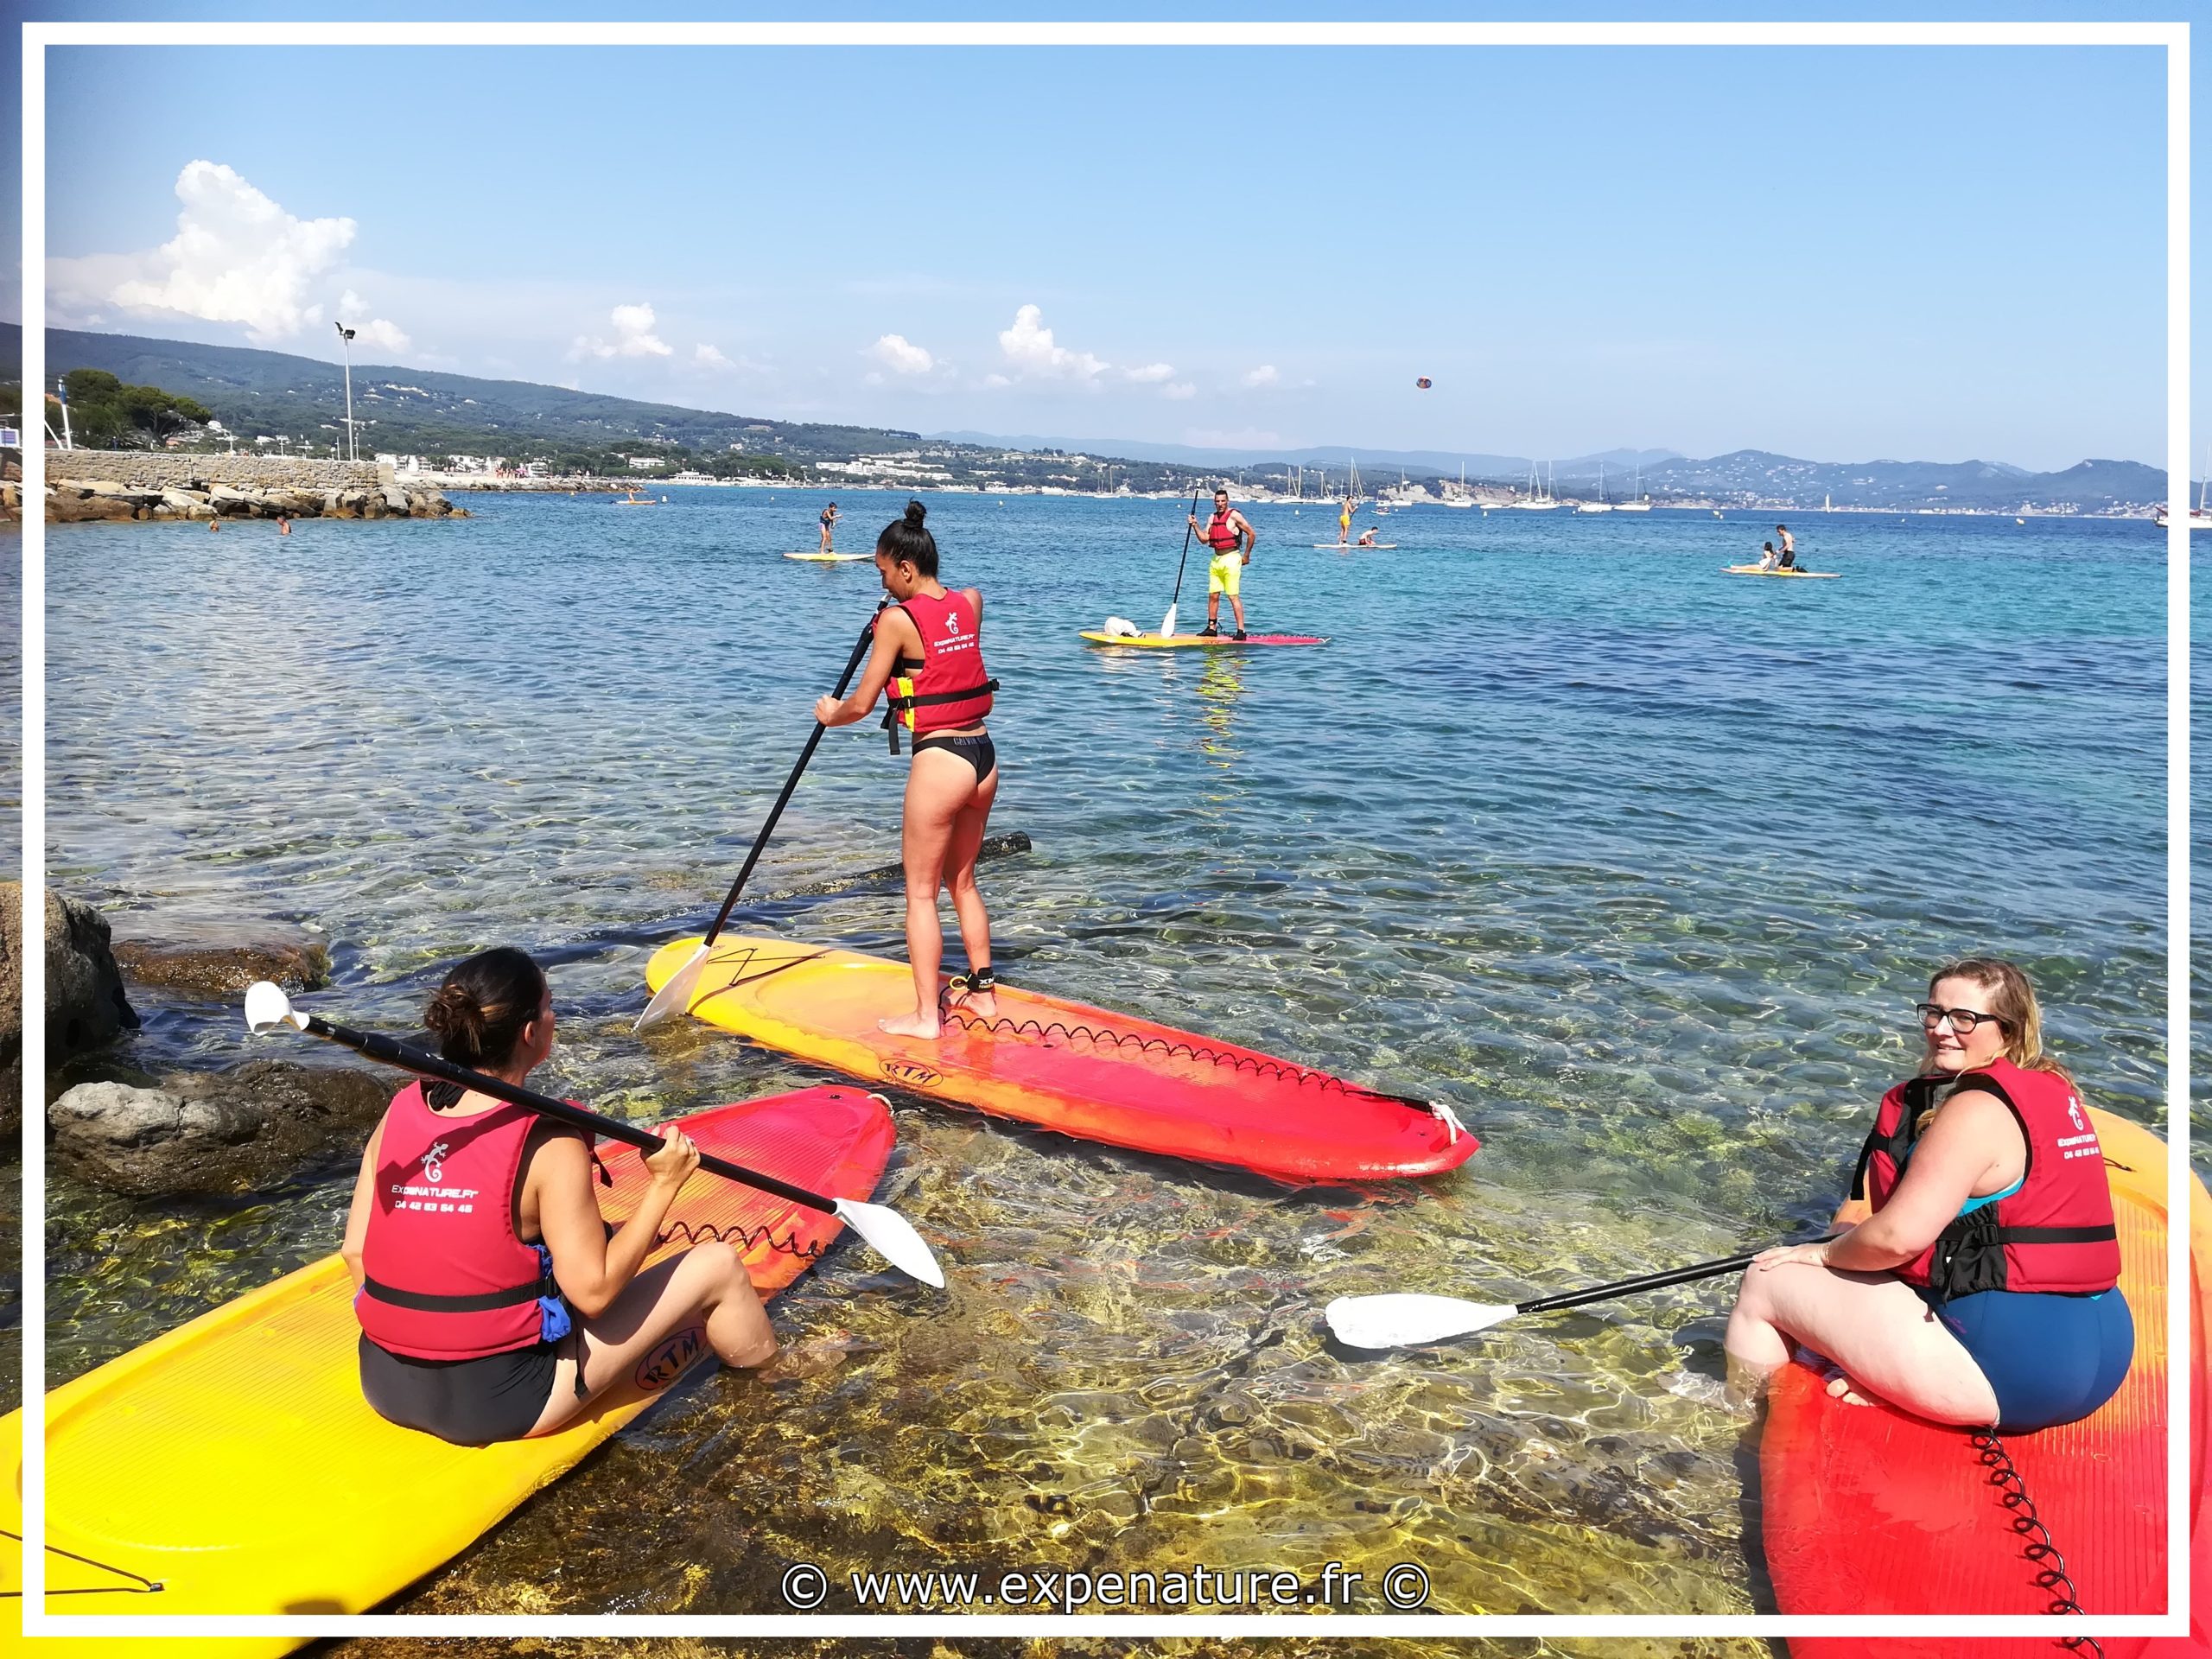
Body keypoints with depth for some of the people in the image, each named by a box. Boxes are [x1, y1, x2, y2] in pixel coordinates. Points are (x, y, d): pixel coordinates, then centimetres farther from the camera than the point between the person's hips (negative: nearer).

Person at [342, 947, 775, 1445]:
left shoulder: (399, 1111, -3)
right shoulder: (548, 1145, -20)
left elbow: (355, 1251, 3)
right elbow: (593, 1292, -17)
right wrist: (662, 1185, -10)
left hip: (384, 1386, 7)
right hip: (499, 1406, -6)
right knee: (717, 1264, 6)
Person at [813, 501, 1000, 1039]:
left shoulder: (898, 619, -11)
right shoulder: (970, 603, 7)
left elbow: (862, 704, -6)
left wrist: (831, 714, 13)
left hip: (939, 760, -7)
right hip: (984, 755, 7)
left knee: (921, 892, 3)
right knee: (961, 881, 21)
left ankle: (926, 1015, 6)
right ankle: (982, 990, 29)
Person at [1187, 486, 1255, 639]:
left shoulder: (1234, 515, -8)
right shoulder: (1212, 517, 13)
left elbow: (1251, 534, -6)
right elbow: (1205, 539, 9)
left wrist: (1246, 556, -2)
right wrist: (1195, 526, -4)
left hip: (1231, 559, -7)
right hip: (1216, 559, 7)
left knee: (1233, 596, -10)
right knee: (1213, 595, 9)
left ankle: (1241, 631, -9)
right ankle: (1212, 628, 17)